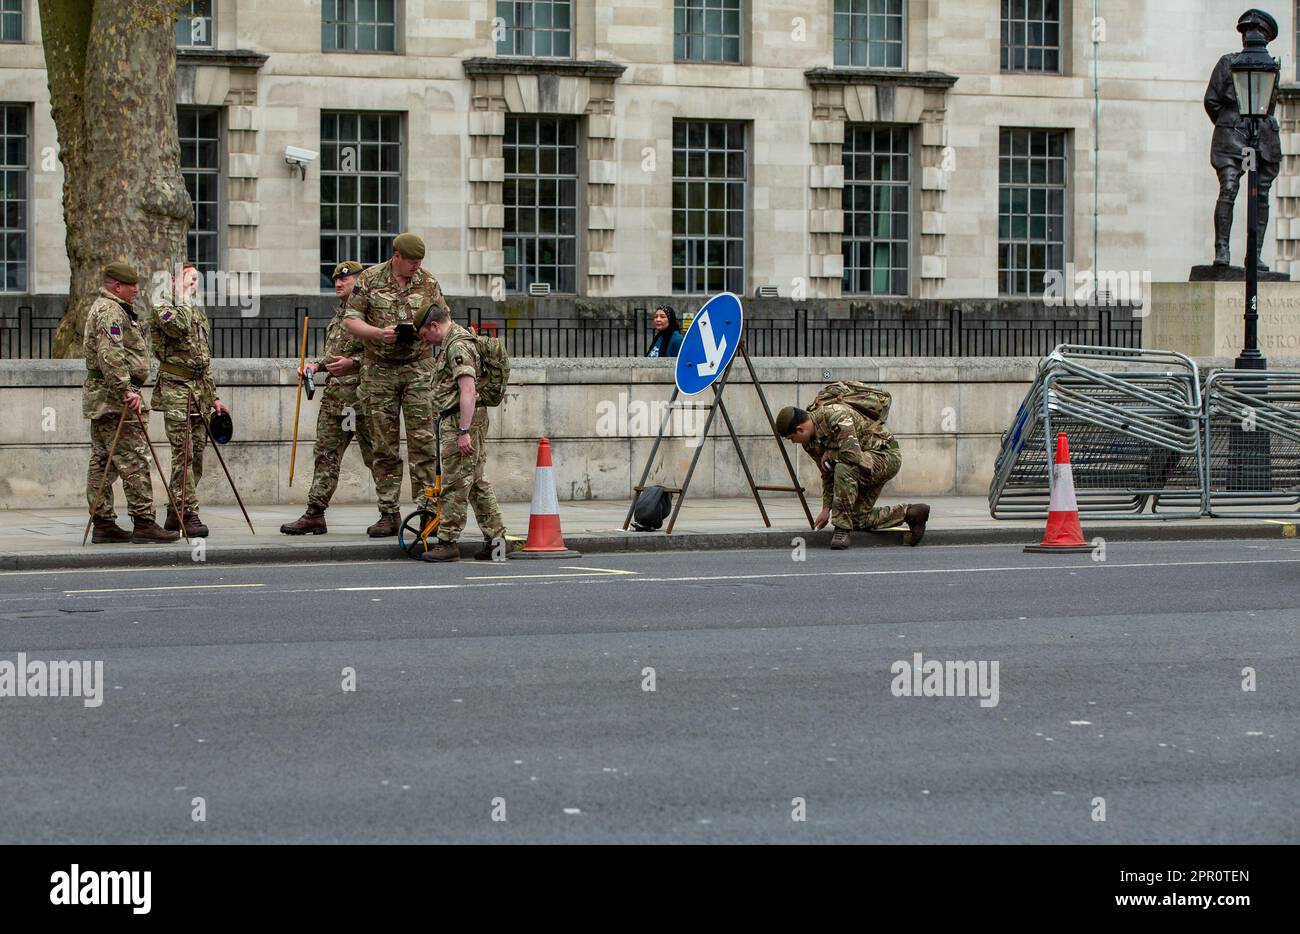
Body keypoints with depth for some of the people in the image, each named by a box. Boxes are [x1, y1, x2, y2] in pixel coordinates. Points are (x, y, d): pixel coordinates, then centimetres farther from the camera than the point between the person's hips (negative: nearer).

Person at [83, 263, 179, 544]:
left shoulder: (103, 308, 22)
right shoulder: (110, 312, -13)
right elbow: (111, 356, -24)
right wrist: (127, 391, -25)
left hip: (99, 400, 11)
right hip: (115, 398, -11)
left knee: (103, 462, 9)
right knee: (134, 460, -10)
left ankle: (103, 524, 11)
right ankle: (144, 523, -12)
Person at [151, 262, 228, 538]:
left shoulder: (199, 314, 22)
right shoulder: (163, 308, -2)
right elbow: (178, 326, -26)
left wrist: (214, 397, 22)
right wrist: (184, 297, -12)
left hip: (199, 392, 8)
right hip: (176, 389, -8)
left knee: (196, 455, 7)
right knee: (183, 454, -12)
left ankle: (175, 514, 15)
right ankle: (189, 515, -15)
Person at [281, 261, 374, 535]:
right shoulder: (338, 314, 21)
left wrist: (353, 362, -21)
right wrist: (317, 366, 14)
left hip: (361, 394, -9)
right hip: (334, 395, 9)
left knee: (375, 456, -3)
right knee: (325, 453, 6)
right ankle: (315, 514, 7)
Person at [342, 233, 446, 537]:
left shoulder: (428, 283, 4)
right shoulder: (370, 279, 0)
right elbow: (350, 320, -1)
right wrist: (379, 333, -18)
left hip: (418, 368, 0)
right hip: (379, 371, 0)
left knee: (423, 441, -7)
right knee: (383, 446, 2)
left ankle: (428, 509, -6)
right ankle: (388, 515, 7)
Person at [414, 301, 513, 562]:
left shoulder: (457, 345, -15)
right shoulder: (452, 342, 19)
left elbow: (468, 390, -24)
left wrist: (464, 431, -26)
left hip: (460, 421, -11)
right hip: (457, 422, 11)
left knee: (455, 484, -5)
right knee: (476, 482, 12)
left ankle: (448, 542, -2)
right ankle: (497, 539, 14)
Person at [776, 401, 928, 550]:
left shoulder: (835, 416, -28)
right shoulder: (810, 442, 1)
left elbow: (853, 456, -35)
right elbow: (828, 475, 10)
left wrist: (829, 455, -17)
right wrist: (826, 509, 8)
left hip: (886, 455, -10)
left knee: (844, 469, -35)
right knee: (857, 518, 5)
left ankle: (842, 528, -25)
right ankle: (909, 513, 16)